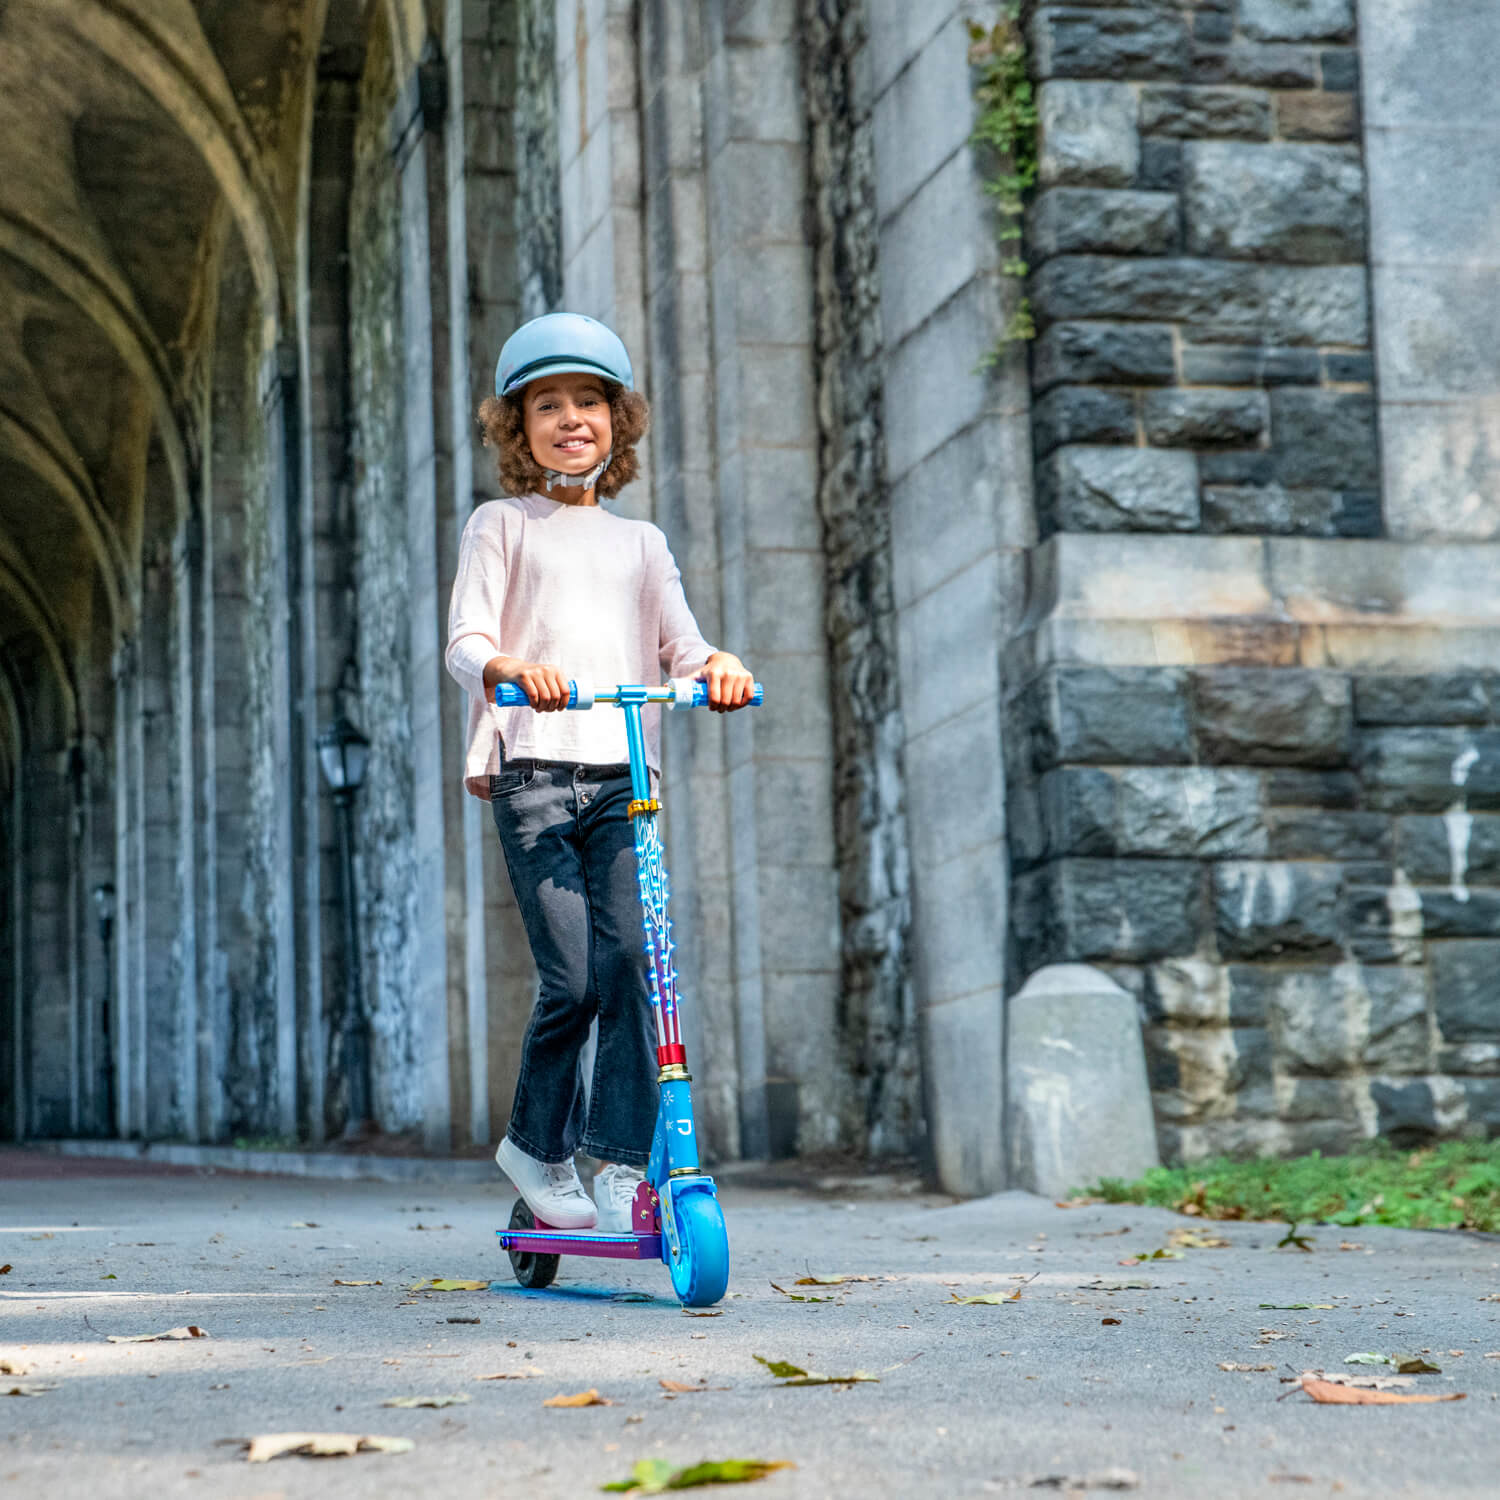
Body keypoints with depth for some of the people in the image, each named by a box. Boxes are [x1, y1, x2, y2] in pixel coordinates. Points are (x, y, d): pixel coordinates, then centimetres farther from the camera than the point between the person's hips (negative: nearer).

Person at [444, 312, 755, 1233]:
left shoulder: (639, 543, 22)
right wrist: (506, 665, -23)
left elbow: (680, 645, 14)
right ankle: (540, 1146, 11)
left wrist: (718, 664, -11)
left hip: (624, 775, 3)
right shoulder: (502, 526, 11)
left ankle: (623, 1163, -7)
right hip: (533, 769, -3)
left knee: (632, 962, -13)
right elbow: (465, 640, 0)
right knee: (571, 978, -12)